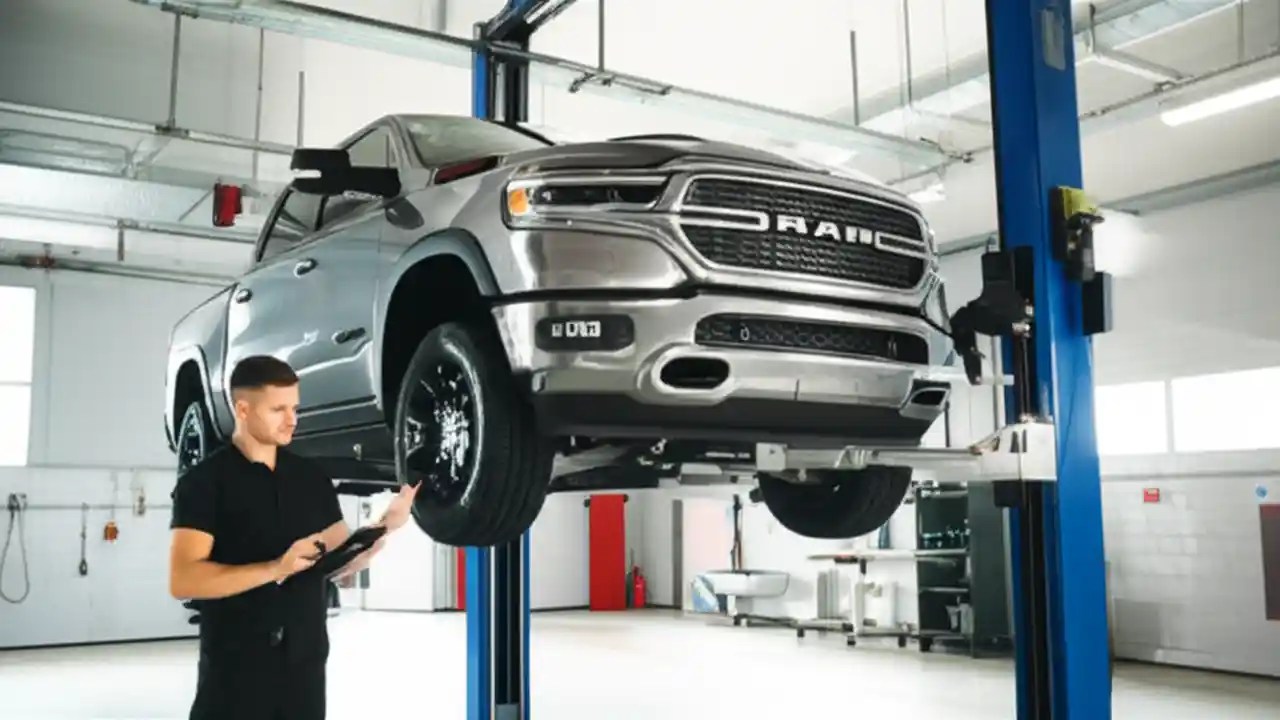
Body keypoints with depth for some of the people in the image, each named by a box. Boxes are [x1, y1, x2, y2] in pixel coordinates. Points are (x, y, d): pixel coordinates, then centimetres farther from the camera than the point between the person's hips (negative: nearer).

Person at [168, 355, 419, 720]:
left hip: (305, 664, 5)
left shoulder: (312, 478, 9)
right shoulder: (204, 481, -7)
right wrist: (276, 568, -26)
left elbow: (339, 563, 12)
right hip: (234, 670, -5)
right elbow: (183, 580, -16)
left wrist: (386, 526, -6)